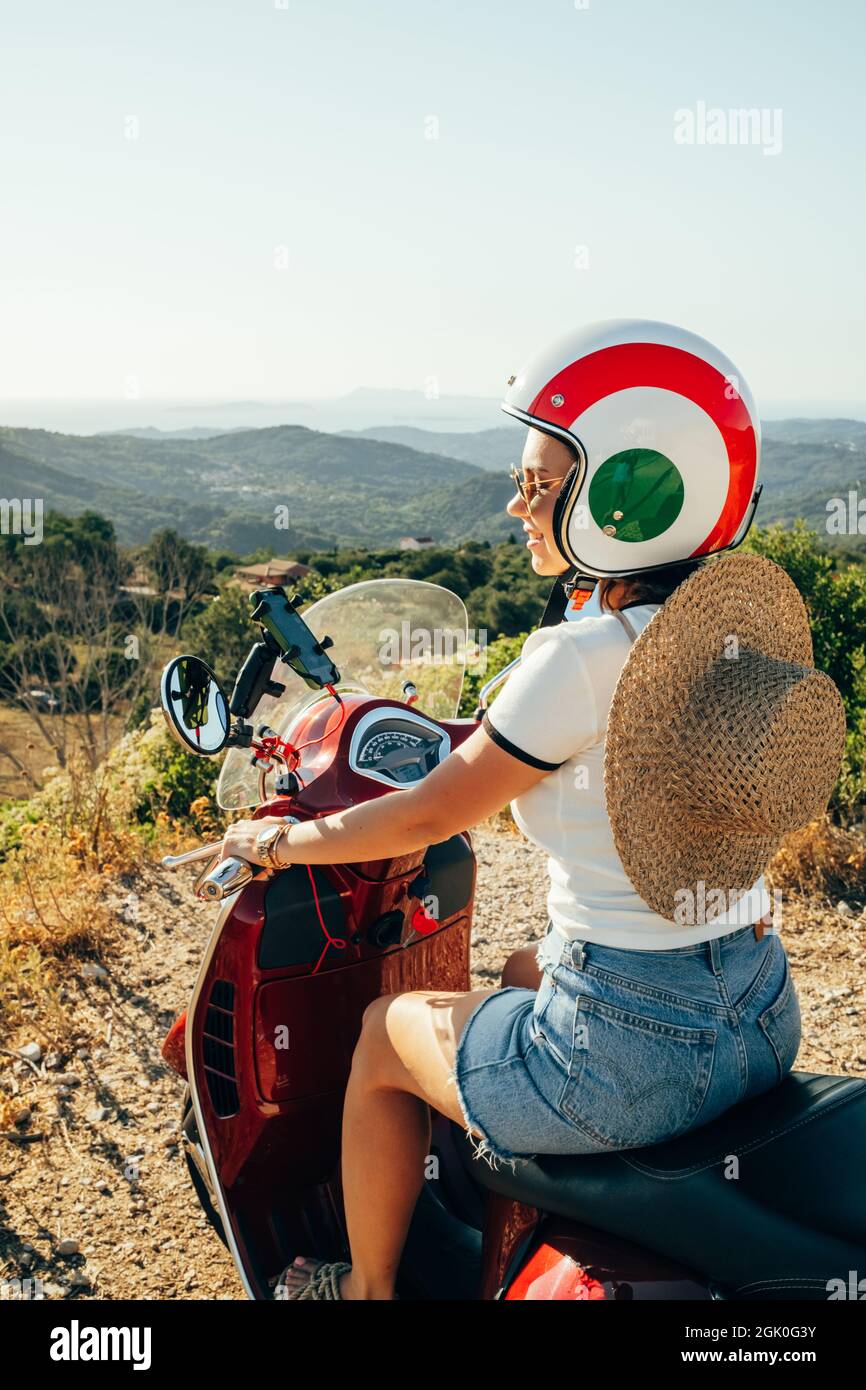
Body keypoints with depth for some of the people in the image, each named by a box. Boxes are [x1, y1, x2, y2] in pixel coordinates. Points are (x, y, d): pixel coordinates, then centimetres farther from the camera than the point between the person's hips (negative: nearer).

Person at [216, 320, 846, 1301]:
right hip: (763, 1017, 8)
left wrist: (284, 841, 4)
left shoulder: (582, 655, -23)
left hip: (635, 1053, -8)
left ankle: (368, 1287, 40)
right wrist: (476, 730, 27)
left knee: (386, 1033, 18)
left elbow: (429, 817, -13)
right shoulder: (740, 625, 1)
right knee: (526, 967, 35)